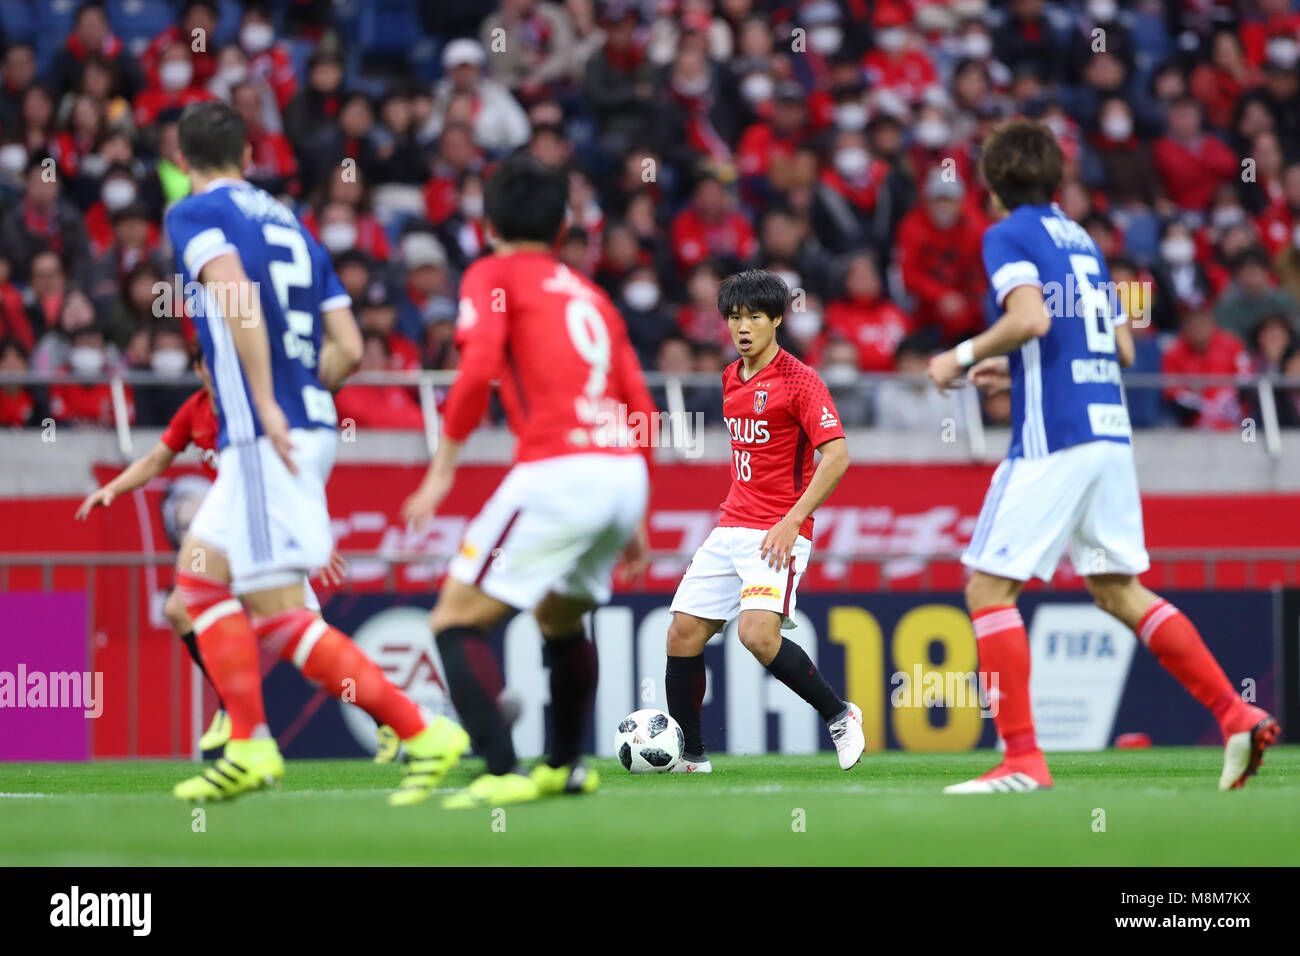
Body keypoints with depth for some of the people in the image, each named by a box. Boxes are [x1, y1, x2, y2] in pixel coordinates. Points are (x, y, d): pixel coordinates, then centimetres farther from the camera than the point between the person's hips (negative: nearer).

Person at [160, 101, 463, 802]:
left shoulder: (195, 215, -1)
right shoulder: (290, 225, 19)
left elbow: (237, 293, -21)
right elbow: (348, 349, 14)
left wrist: (265, 404, -26)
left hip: (264, 441, -9)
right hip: (309, 428, 9)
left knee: (282, 618, -9)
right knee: (200, 578, 17)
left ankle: (422, 733, -14)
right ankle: (249, 746, 11)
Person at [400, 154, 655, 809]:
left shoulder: (494, 276, 7)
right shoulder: (587, 293, 25)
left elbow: (478, 367, -12)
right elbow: (640, 408, 21)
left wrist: (443, 468, -9)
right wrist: (635, 521, 26)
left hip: (557, 472, -7)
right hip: (624, 474, 7)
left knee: (456, 621, -3)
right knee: (559, 619, 30)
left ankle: (502, 774, -17)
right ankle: (565, 768, 35)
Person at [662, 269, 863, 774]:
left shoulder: (799, 380, -10)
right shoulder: (732, 379, 14)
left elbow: (836, 455, -17)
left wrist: (792, 521, -22)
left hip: (778, 534, -8)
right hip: (730, 530, 8)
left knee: (757, 634, -25)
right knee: (683, 634, 2)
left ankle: (840, 716, -6)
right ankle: (688, 755, 14)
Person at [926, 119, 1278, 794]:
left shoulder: (1008, 235, -2)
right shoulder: (1081, 240, 21)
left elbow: (1030, 317, -20)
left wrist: (964, 357, -6)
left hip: (1052, 437, -8)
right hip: (1109, 431, 8)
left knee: (988, 587, -3)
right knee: (1117, 590, 14)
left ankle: (1022, 759, -10)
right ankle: (1238, 718, 6)